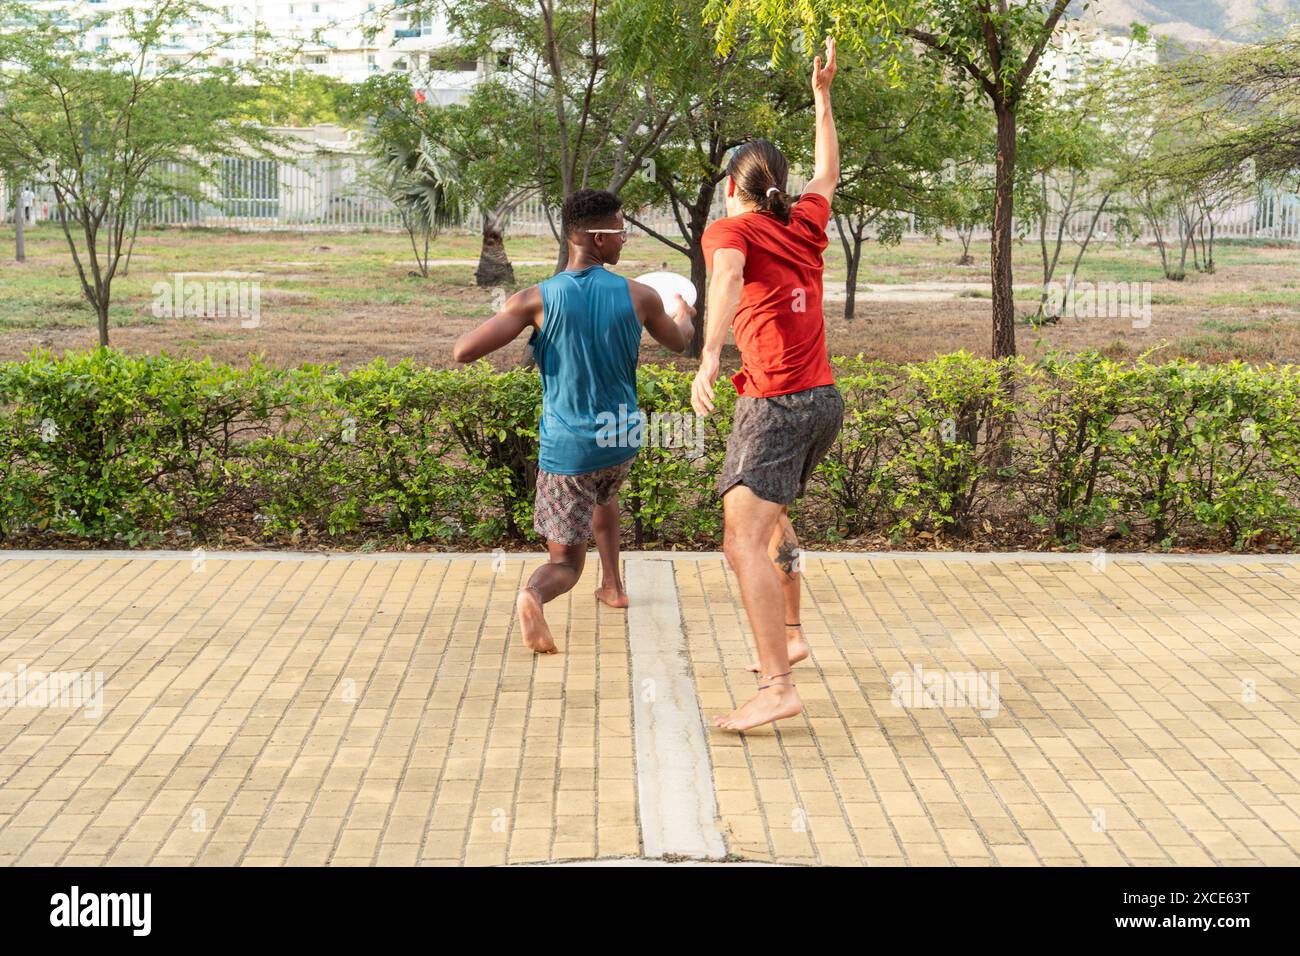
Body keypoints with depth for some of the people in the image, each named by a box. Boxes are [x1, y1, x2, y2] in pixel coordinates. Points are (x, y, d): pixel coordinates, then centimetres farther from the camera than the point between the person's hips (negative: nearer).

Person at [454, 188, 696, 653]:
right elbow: (677, 342, 15)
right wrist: (684, 315, 40)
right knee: (603, 492, 38)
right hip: (622, 440, 2)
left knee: (565, 562, 7)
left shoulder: (536, 300, -14)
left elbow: (463, 351, -17)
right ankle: (612, 586, 39)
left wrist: (503, 317, 3)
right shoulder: (638, 297, -8)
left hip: (567, 449, -2)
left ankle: (533, 595, -24)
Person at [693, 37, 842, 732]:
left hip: (776, 405, -8)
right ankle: (789, 633, 37)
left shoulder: (730, 231, -5)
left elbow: (728, 282, -28)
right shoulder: (806, 225, 13)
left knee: (744, 543, -15)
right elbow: (827, 172, 34)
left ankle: (777, 688, -24)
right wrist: (822, 96, 45)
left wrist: (709, 356, -43)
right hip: (825, 400, 8)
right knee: (767, 514, 29)